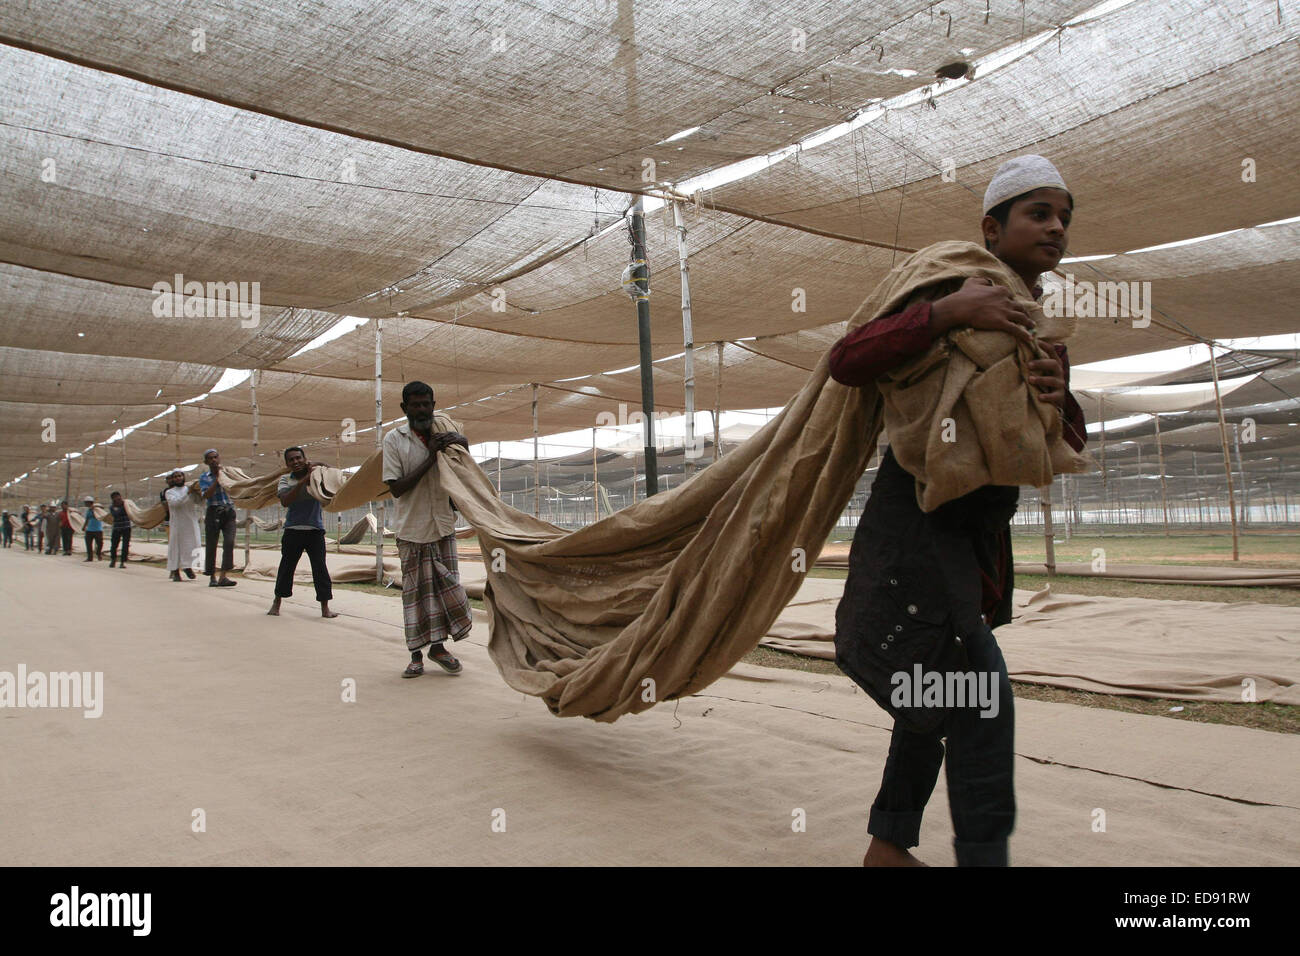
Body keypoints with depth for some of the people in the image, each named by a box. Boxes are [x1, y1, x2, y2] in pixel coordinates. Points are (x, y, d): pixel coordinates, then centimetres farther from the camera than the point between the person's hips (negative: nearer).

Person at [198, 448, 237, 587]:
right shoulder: (204, 477, 5)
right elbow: (206, 495, -10)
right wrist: (217, 480, -13)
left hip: (229, 512, 1)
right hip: (213, 513, -1)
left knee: (229, 543, -14)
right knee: (211, 545, 2)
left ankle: (223, 577, -17)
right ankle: (212, 577, 17)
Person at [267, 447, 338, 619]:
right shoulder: (285, 480, 1)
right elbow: (285, 501, -14)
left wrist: (317, 465, -16)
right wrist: (303, 481, -23)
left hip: (315, 529, -1)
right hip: (293, 530, 1)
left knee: (320, 567, -4)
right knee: (286, 566, 10)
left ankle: (325, 607, 0)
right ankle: (277, 603, 27)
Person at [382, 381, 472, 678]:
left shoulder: (444, 434, 4)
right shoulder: (394, 439, -6)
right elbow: (396, 487, -11)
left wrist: (460, 441, -7)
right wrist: (430, 458, -19)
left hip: (443, 525, 3)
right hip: (412, 528, -3)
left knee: (446, 586, 6)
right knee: (415, 591, 3)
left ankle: (438, 646, 21)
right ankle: (416, 656, 13)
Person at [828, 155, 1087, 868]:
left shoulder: (1041, 338, 13)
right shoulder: (947, 298, -11)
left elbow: (1064, 451, 5)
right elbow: (846, 362, -24)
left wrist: (1059, 402, -18)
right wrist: (947, 312, -33)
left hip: (976, 538, 9)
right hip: (916, 525, -9)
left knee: (936, 700, 16)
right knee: (981, 701, -11)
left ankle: (888, 847, 31)